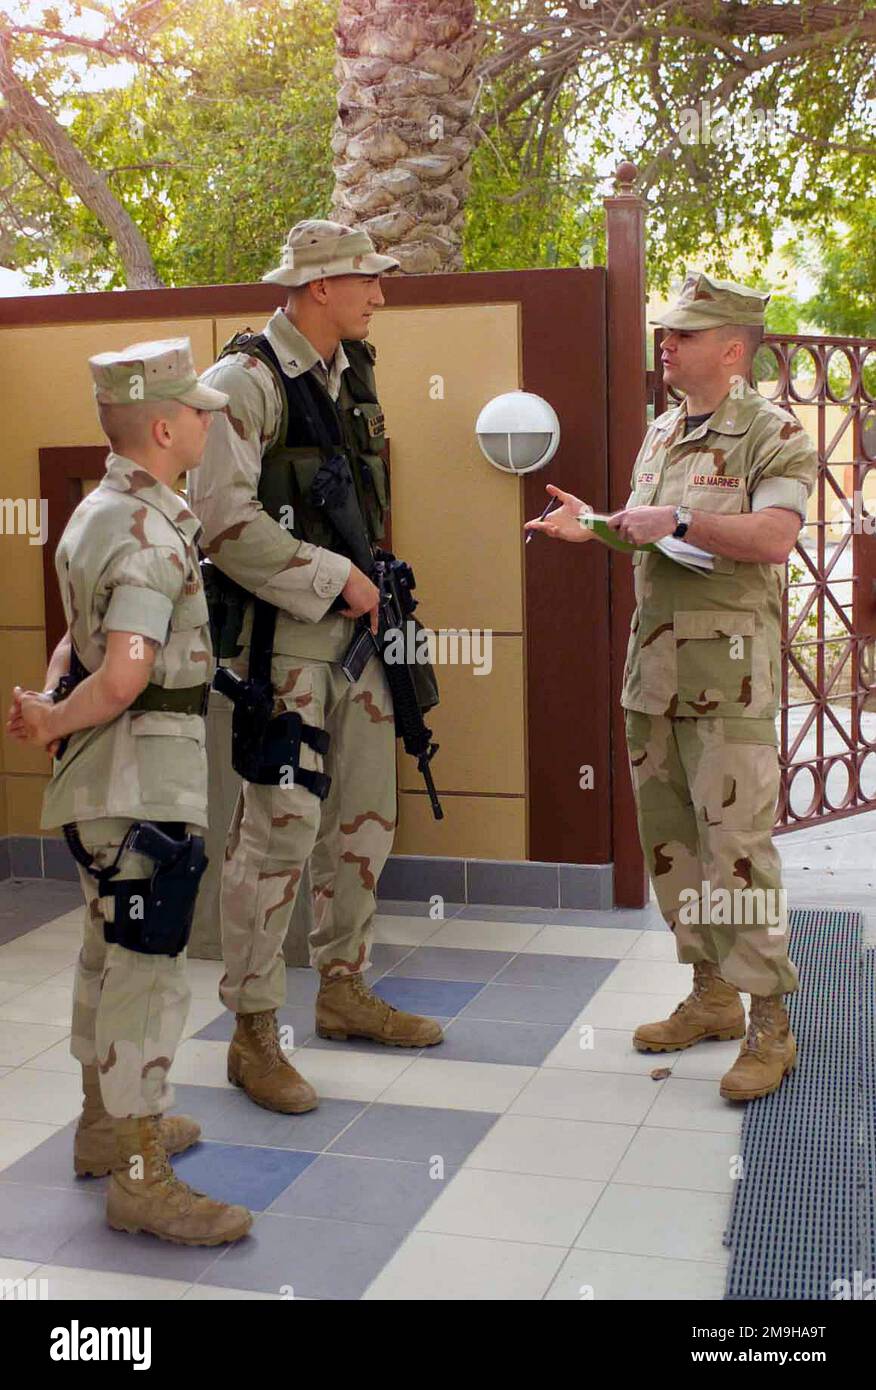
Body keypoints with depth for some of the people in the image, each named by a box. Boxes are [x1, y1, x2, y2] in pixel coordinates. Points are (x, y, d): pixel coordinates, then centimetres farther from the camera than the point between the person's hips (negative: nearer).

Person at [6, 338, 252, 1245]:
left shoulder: (102, 511, 12)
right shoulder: (149, 532, -20)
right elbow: (125, 676, -32)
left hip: (106, 782, 10)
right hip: (145, 784, -10)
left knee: (108, 954, 20)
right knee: (148, 973, -3)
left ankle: (107, 1126, 37)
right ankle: (140, 1181, 7)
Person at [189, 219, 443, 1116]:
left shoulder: (351, 375, 14)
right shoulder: (245, 381, -13)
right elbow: (223, 517, -21)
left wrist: (370, 586, 16)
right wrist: (333, 577, -18)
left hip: (354, 628, 9)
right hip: (280, 633, -9)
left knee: (365, 816, 13)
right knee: (279, 826, -9)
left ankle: (343, 989, 29)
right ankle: (252, 1034, 4)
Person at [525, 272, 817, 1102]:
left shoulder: (771, 434, -6)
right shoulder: (660, 435, 18)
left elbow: (774, 536, -21)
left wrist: (677, 519, -23)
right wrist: (592, 527, 8)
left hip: (728, 667, -8)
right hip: (653, 663, 8)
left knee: (737, 844, -8)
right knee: (667, 839, 11)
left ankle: (768, 1025, 3)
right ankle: (711, 994, 25)